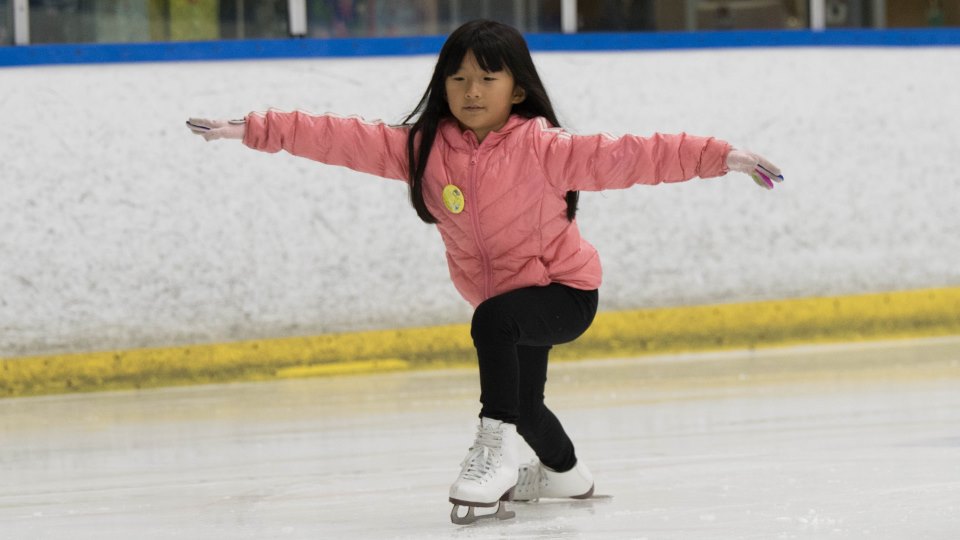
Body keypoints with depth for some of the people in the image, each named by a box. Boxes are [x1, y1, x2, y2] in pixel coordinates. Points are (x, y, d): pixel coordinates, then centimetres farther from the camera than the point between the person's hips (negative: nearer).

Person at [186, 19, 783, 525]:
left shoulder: (541, 146, -22)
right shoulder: (424, 147, -8)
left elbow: (627, 157, -29)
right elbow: (345, 138, -10)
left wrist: (719, 157, -37)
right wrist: (254, 130, -14)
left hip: (565, 289, -7)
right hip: (504, 299, 7)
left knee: (493, 320, -35)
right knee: (523, 404, 23)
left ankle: (495, 449, -26)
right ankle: (565, 472, 53)